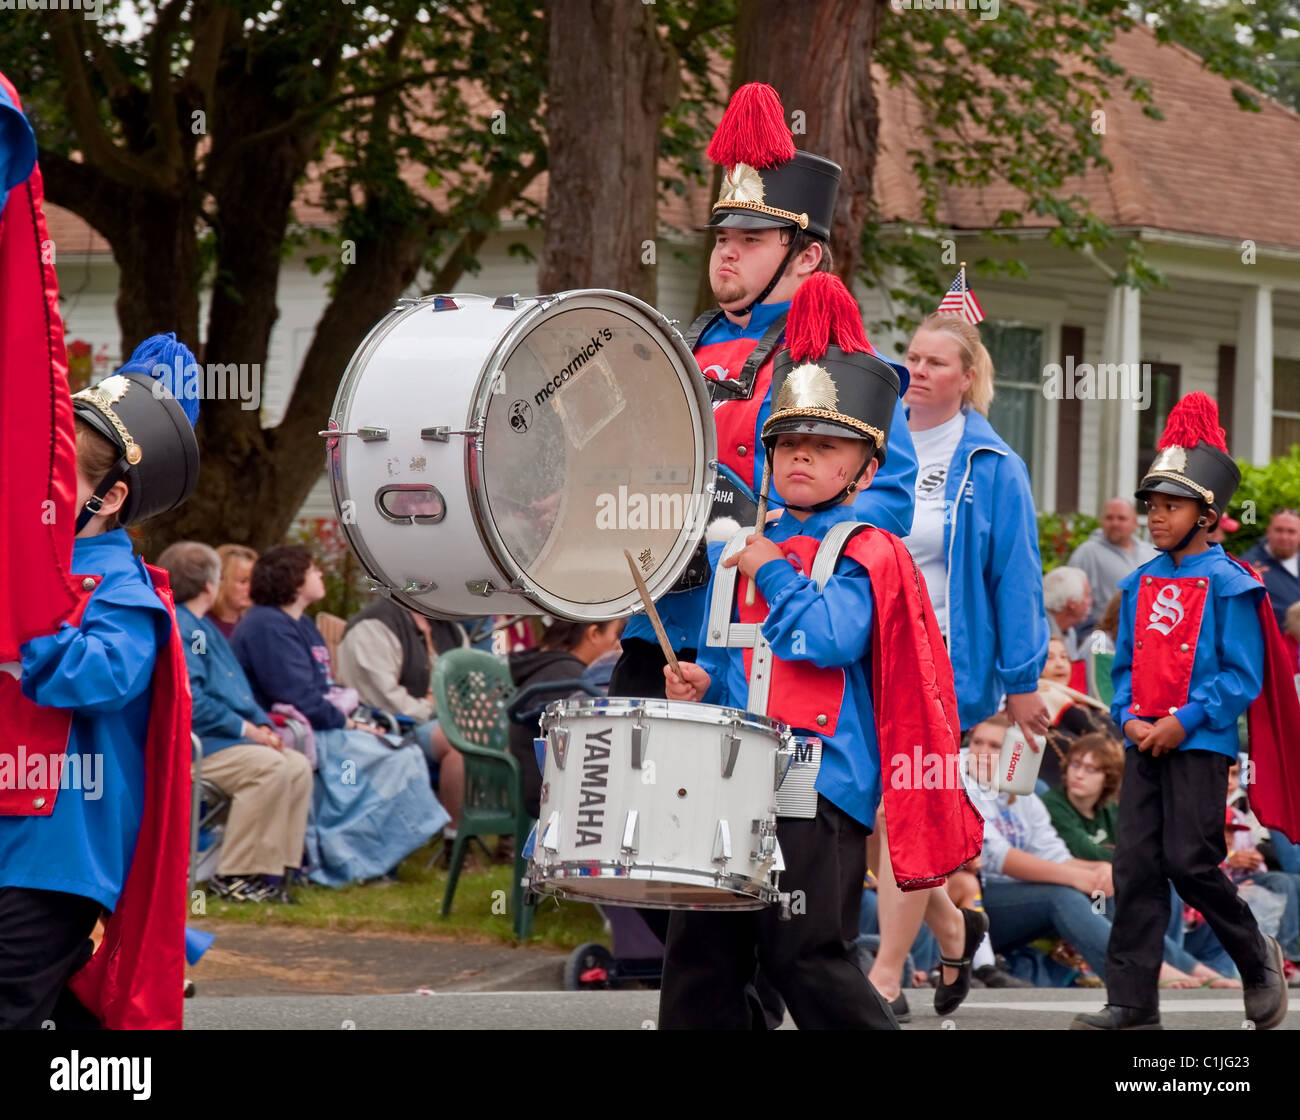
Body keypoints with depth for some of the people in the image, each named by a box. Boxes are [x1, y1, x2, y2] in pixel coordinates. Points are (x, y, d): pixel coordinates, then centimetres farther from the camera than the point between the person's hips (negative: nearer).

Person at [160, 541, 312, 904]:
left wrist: (261, 724, 6)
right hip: (192, 743, -11)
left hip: (225, 737, 11)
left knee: (297, 765, -2)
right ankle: (234, 876, -24)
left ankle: (275, 870, -6)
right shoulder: (177, 627, -11)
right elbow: (189, 698, -21)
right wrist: (245, 728, -17)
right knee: (268, 766, -28)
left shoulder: (203, 627, 23)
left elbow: (237, 692, 26)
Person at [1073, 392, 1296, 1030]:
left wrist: (1183, 721, -15)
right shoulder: (1140, 584, 12)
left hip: (1200, 743, -6)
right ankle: (1132, 1003, -1)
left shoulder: (1229, 586, -6)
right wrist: (1130, 718, -1)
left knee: (1188, 861, -10)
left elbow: (1242, 676, -9)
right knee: (1135, 865, -1)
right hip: (1145, 741, 6)